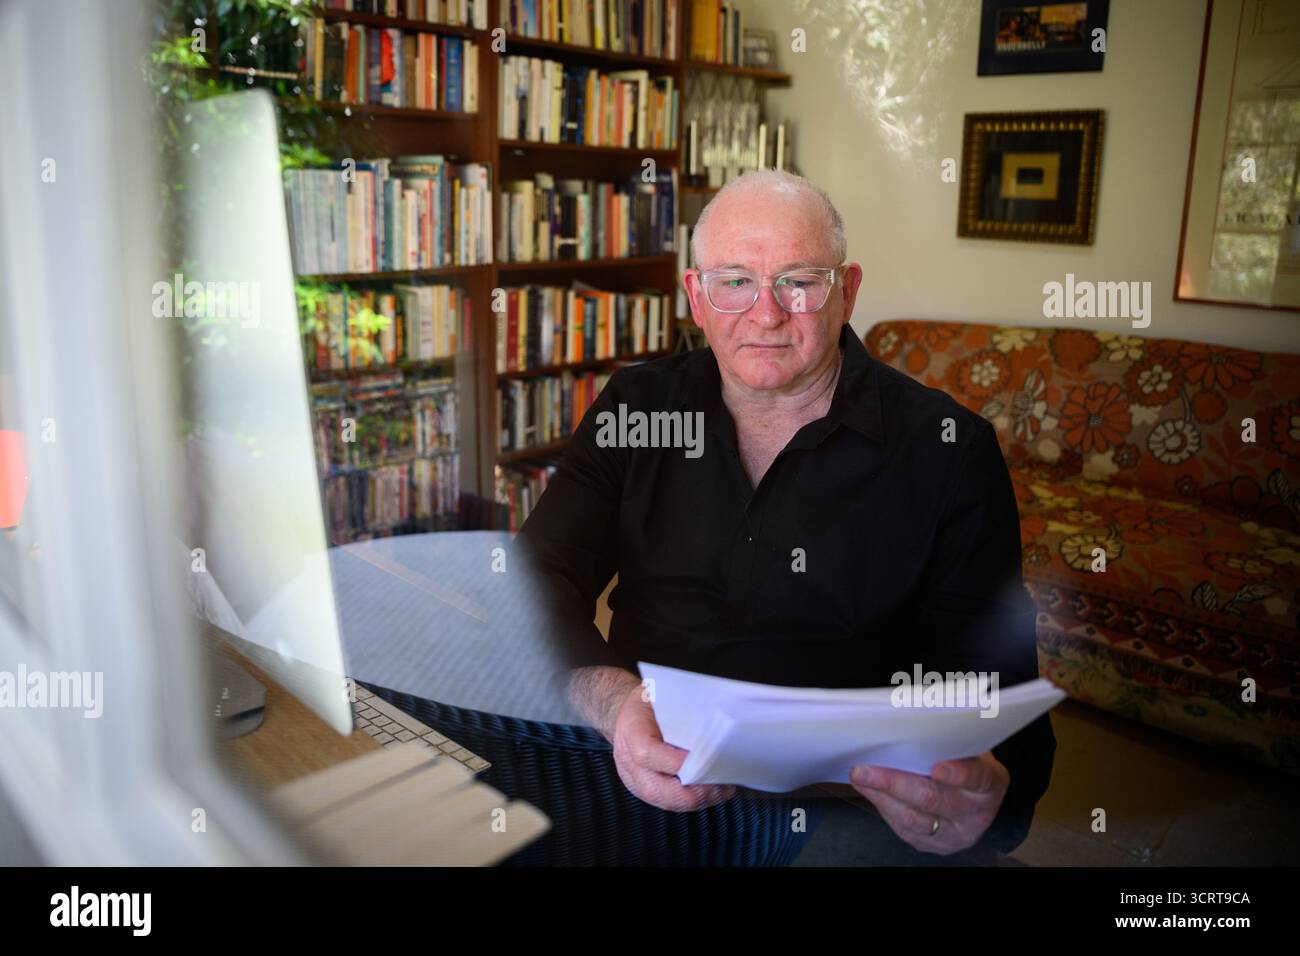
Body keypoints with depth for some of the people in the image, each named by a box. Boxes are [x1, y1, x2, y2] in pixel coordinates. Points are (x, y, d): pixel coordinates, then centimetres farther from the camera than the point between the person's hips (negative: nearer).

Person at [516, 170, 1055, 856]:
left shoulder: (949, 451, -4)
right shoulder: (634, 408, 4)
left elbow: (995, 682, -4)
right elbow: (541, 575, -4)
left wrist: (988, 794, -27)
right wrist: (615, 703, -24)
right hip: (645, 781, 1)